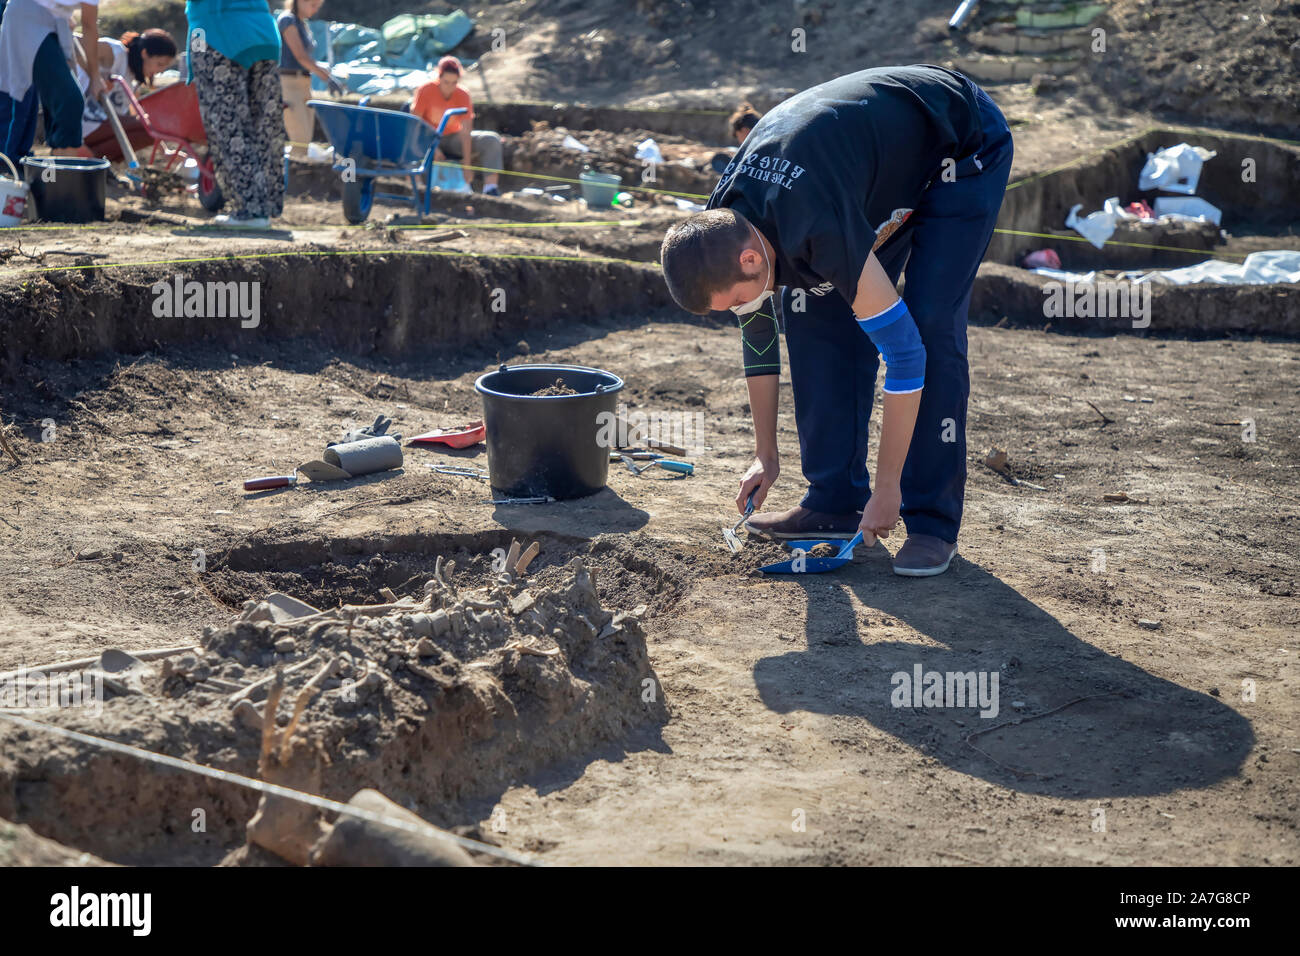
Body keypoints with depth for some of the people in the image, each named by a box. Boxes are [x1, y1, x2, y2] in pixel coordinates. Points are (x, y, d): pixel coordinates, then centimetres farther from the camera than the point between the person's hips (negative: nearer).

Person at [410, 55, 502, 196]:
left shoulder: (463, 95, -12)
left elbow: (466, 132, -18)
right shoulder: (425, 91, -15)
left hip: (453, 139, 2)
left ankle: (490, 188, -33)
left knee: (492, 140, -20)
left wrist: (467, 163, -25)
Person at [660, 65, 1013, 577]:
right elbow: (757, 330, 2)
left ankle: (933, 521, -10)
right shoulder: (723, 227, -15)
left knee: (932, 325, -19)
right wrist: (765, 456, 6)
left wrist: (887, 489, -28)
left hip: (965, 146, -7)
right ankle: (836, 501, 4)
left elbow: (905, 350, -35)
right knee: (813, 312, -3)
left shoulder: (814, 228, -40)